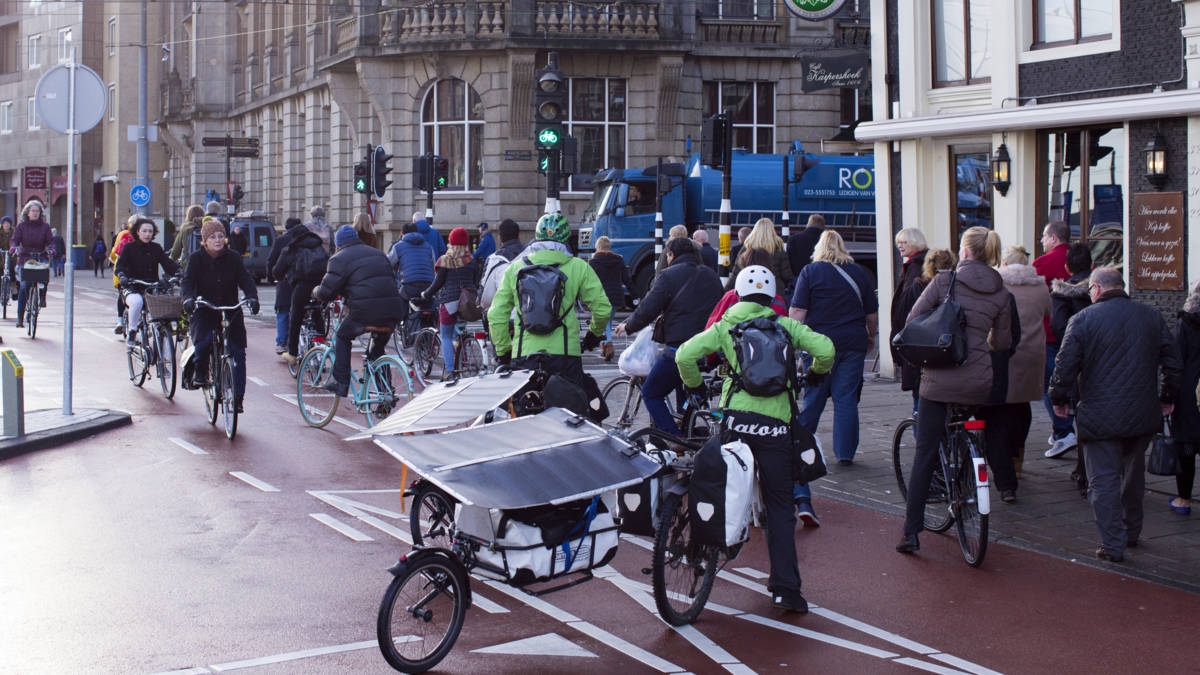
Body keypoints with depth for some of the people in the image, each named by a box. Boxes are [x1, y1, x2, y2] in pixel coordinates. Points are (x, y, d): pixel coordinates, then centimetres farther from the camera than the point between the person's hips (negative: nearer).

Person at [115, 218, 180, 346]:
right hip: (133, 289, -3)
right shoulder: (130, 247, 3)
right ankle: (131, 333, -17)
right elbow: (120, 264, -10)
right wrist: (122, 276, -32)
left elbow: (167, 263, -1)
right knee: (136, 302, -38)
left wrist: (178, 273, -21)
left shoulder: (156, 248, 11)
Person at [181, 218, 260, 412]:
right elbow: (187, 282, -12)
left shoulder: (233, 258, 2)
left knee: (238, 353, -8)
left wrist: (252, 297, -28)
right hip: (203, 312, -2)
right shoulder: (196, 259, -1)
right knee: (204, 342, -28)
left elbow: (246, 280, -7)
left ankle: (238, 397, 1)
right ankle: (200, 373, 2)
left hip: (231, 311, 2)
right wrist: (188, 299, -34)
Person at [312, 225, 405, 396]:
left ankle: (341, 382, 15)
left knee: (343, 337, 19)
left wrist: (315, 292, 23)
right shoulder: (378, 253, 25)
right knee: (378, 348, 29)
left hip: (365, 312, -5)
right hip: (392, 311, 5)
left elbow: (326, 291, -1)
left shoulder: (340, 258, 5)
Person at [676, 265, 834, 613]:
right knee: (779, 506, 5)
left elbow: (685, 355, -2)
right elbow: (825, 348, -4)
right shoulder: (786, 326, 9)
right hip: (776, 424, 0)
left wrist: (694, 384, 18)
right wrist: (817, 371, 18)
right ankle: (785, 588, 1)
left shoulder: (726, 326, 10)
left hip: (736, 418, 0)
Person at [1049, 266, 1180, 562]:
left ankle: (1113, 545, -3)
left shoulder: (1082, 319, -8)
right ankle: (1132, 532, 33)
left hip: (1100, 416, -5)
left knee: (1104, 480, -1)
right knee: (1133, 474, 21)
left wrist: (1059, 399, 6)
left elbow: (1065, 366, -9)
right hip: (1143, 415, 5)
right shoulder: (1152, 316, 6)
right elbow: (1172, 362, 12)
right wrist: (1167, 397, 25)